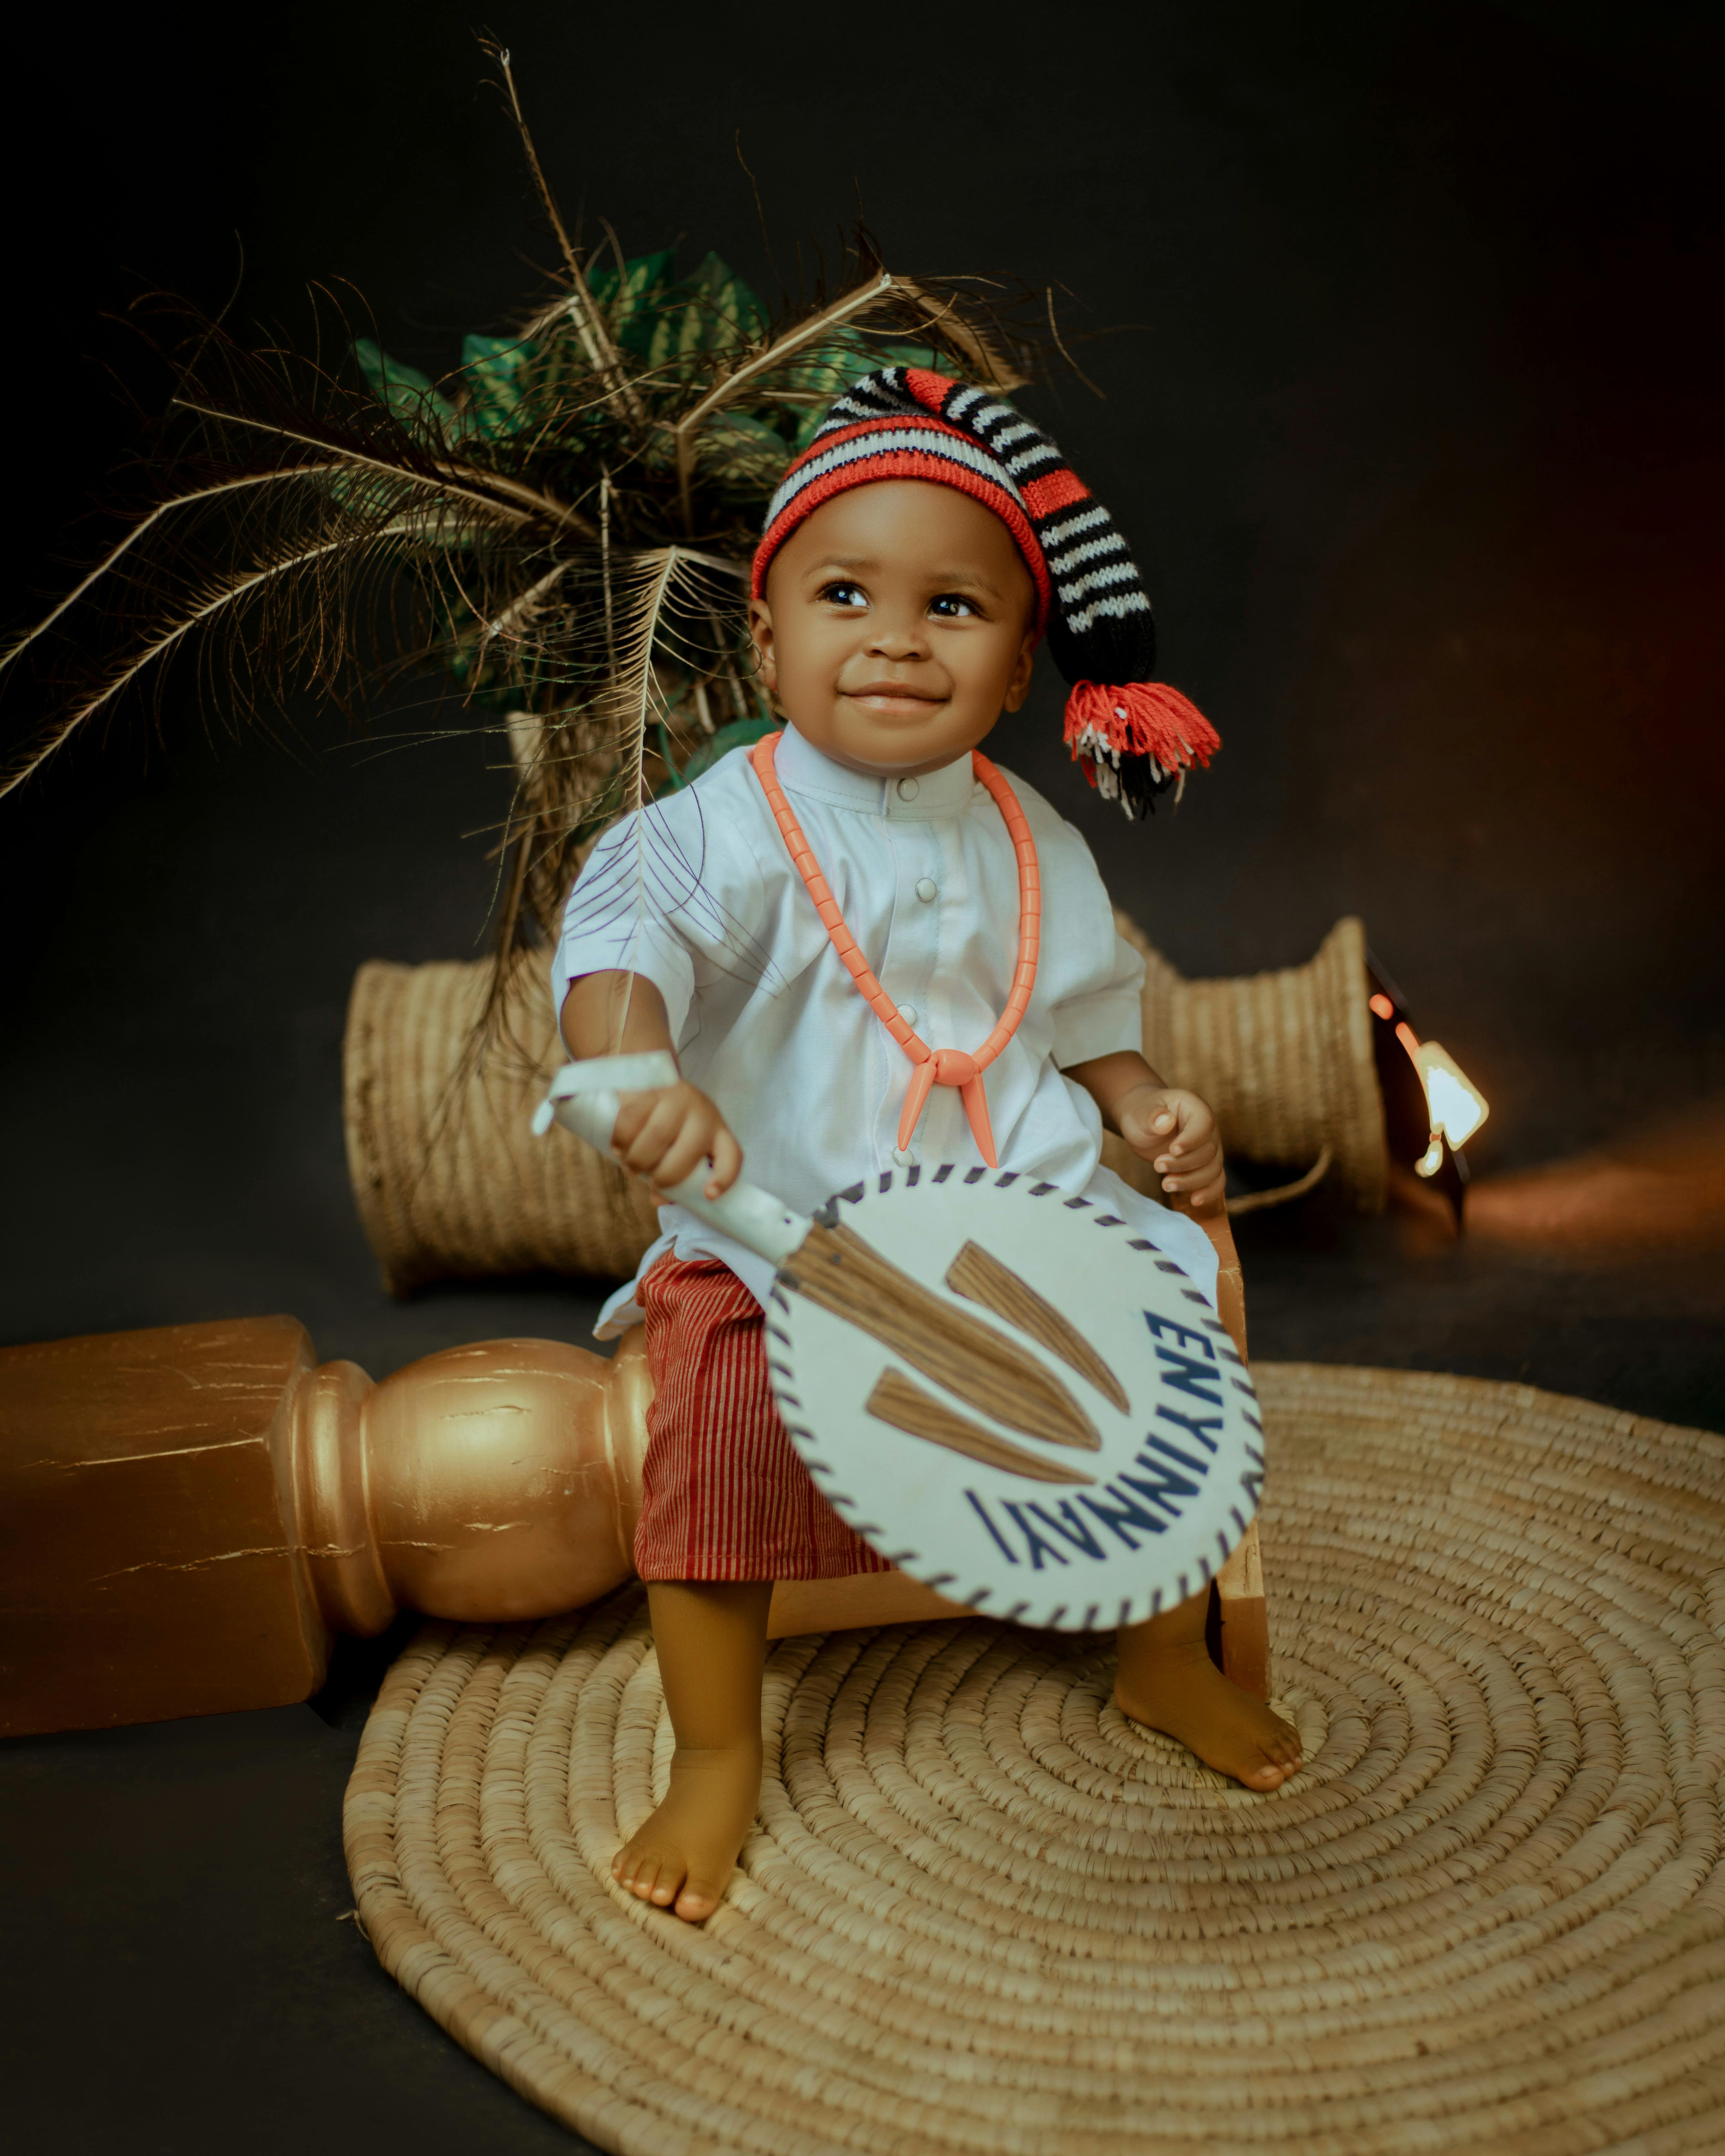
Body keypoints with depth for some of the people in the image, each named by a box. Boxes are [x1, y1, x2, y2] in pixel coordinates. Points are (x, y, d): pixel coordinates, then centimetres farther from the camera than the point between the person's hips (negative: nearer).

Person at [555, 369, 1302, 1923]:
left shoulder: (1033, 846, 5)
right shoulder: (734, 826, -12)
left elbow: (1082, 1011, 17)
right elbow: (625, 934, -29)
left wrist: (1147, 1108, -1)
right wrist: (636, 1068, -49)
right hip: (775, 1239, -3)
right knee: (724, 1441, -18)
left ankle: (1170, 1661, 27)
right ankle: (718, 1759, 10)